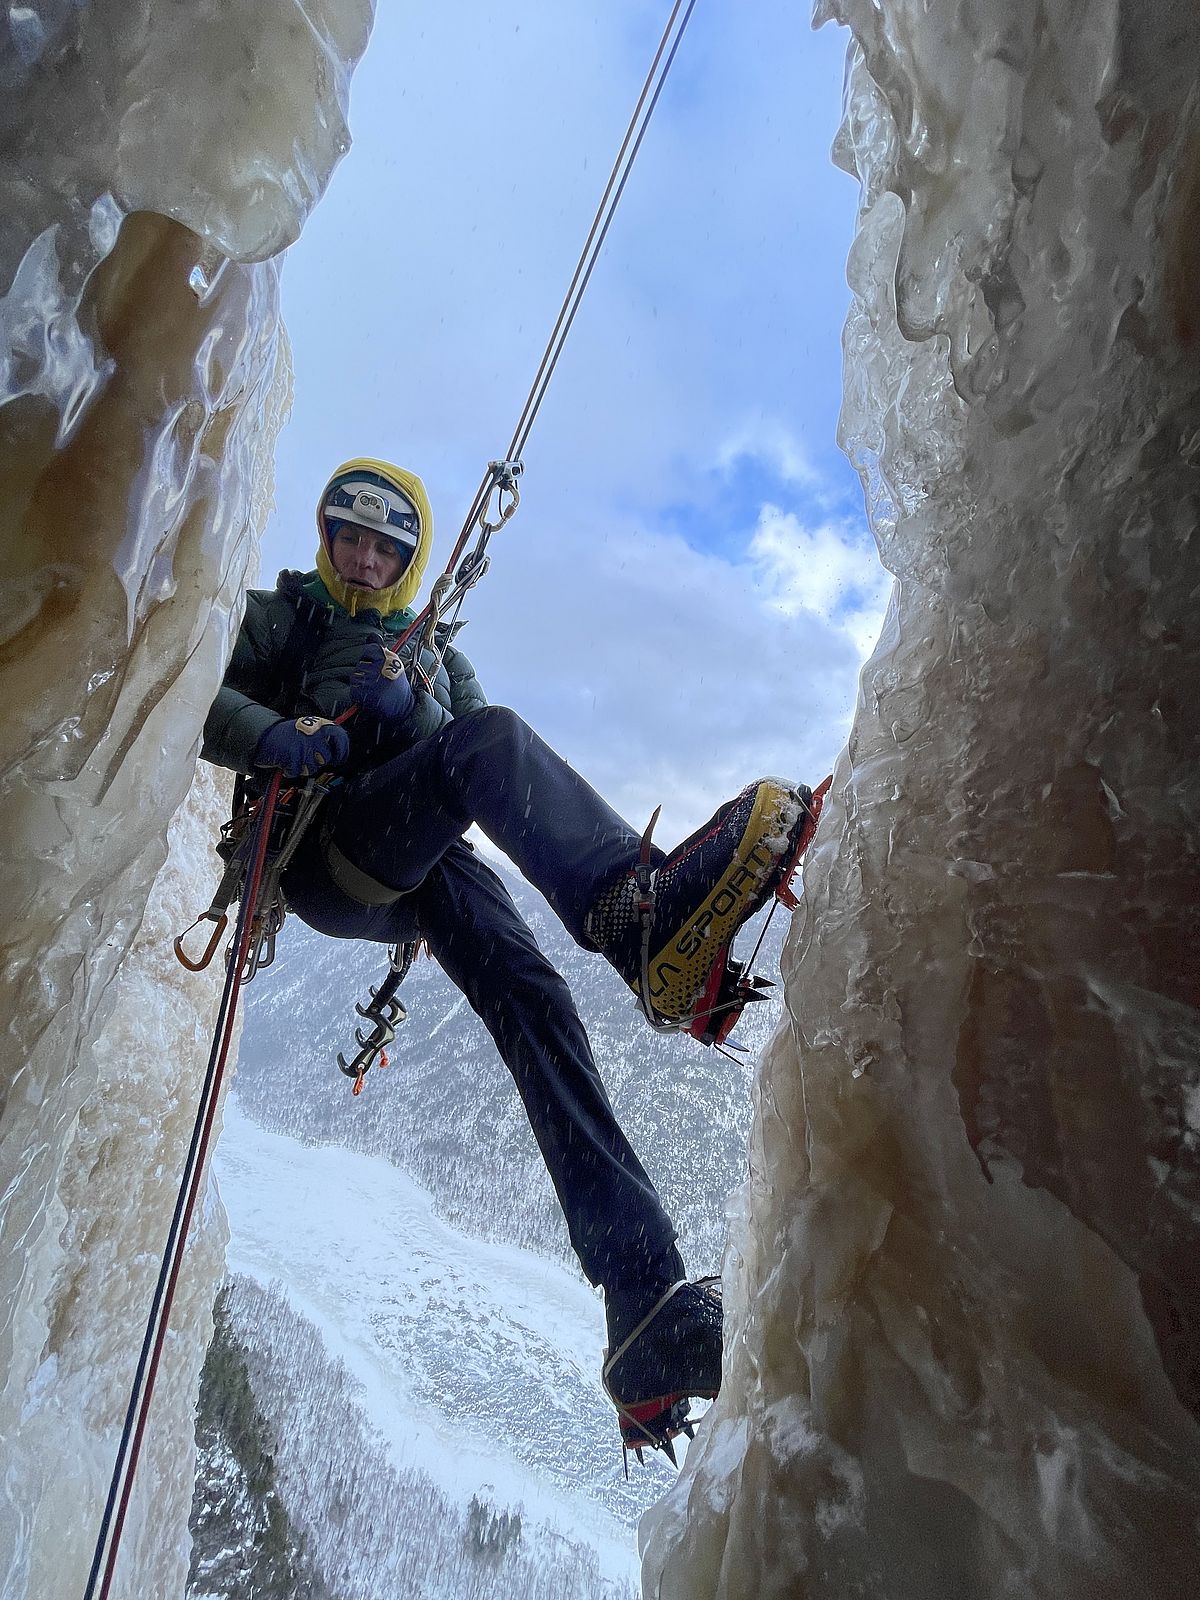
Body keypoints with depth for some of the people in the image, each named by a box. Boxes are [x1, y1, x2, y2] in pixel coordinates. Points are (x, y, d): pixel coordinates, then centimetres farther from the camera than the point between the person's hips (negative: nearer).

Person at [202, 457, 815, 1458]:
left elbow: (497, 775, 15)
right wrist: (279, 738, -13)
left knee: (528, 996, -25)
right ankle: (646, 906, -58)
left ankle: (645, 1304, -35)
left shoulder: (437, 653, 33)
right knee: (486, 735, -31)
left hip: (423, 867, 3)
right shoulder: (280, 617, 25)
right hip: (325, 852, -3)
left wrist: (409, 701, -5)